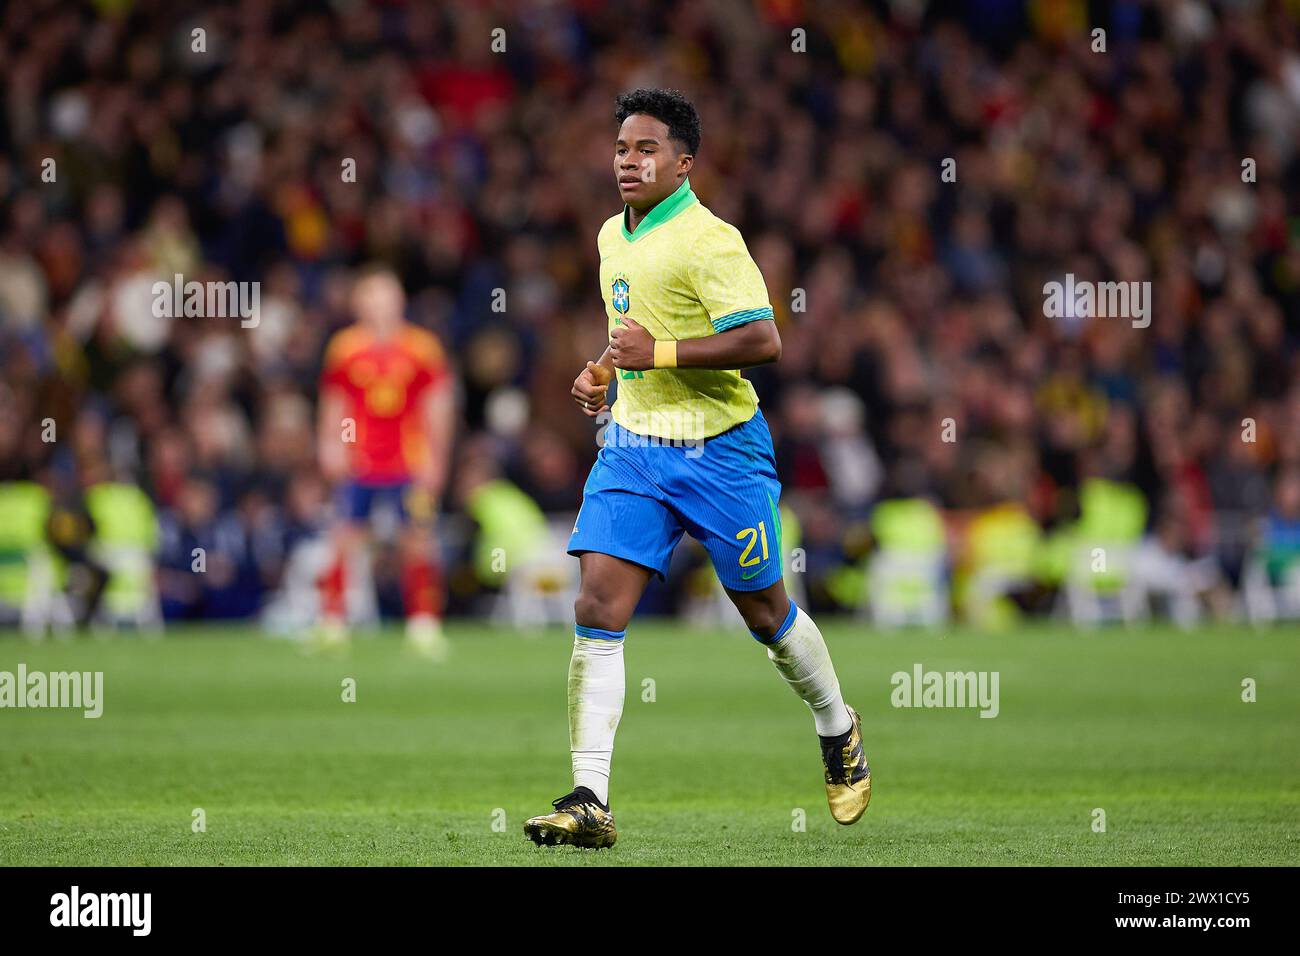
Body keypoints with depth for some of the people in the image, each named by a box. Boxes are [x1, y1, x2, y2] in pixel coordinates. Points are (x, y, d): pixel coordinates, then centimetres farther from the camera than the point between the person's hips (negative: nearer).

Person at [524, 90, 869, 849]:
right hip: (633, 445, 6)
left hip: (719, 447, -6)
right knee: (598, 612, -10)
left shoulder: (708, 239, -15)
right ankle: (590, 801, -14)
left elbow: (763, 340, -23)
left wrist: (659, 353, -24)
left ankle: (839, 730, 38)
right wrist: (605, 371, 12)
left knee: (766, 614, 9)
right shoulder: (614, 237, 11)